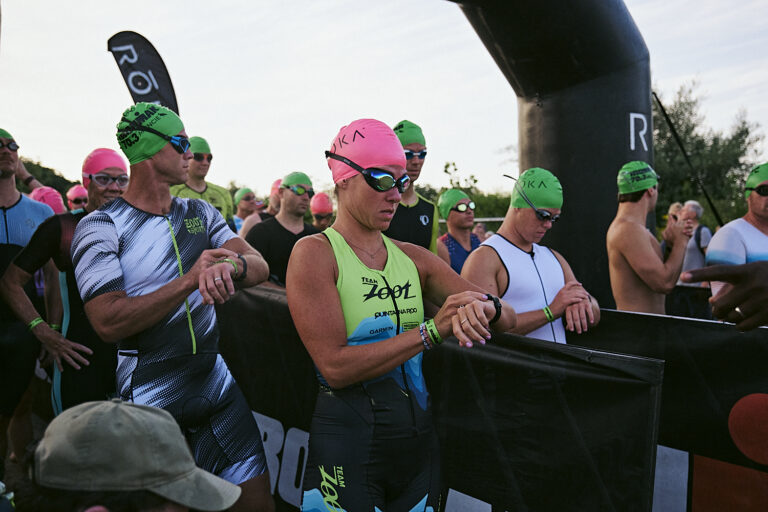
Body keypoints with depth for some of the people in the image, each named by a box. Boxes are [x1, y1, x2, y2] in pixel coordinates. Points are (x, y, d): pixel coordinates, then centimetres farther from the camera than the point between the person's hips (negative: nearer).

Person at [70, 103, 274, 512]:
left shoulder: (201, 214, 9)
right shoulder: (100, 227, -7)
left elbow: (259, 266, -5)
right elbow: (108, 323, -19)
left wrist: (232, 266, -29)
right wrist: (190, 280, -27)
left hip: (217, 386, 5)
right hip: (148, 402, -4)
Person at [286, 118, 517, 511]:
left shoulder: (414, 258, 5)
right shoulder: (315, 253, -11)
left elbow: (507, 319, 4)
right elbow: (335, 367, -20)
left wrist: (486, 307, -20)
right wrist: (432, 331, -22)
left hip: (418, 438, 6)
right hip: (348, 443, -5)